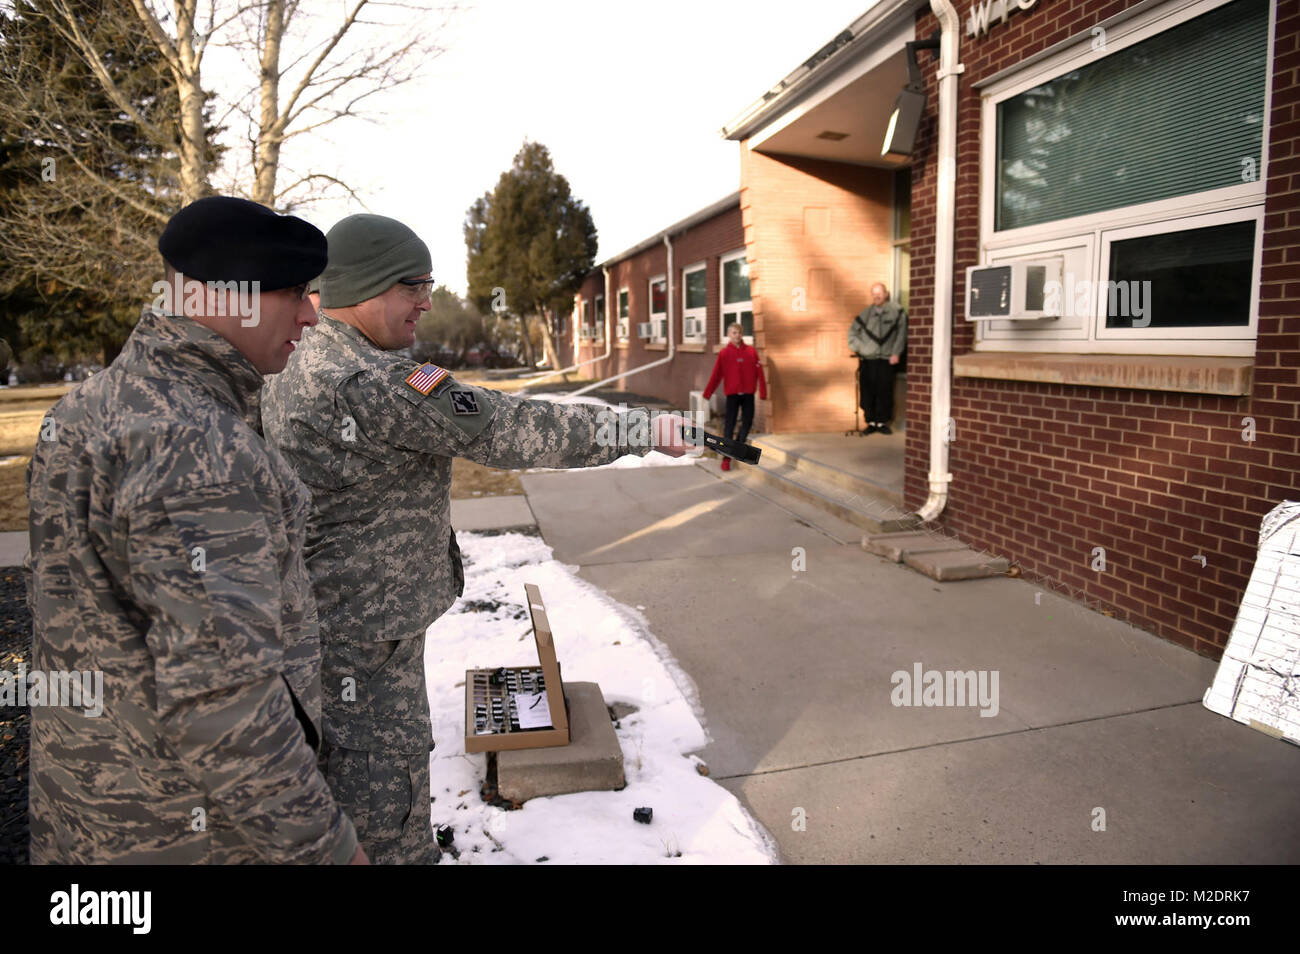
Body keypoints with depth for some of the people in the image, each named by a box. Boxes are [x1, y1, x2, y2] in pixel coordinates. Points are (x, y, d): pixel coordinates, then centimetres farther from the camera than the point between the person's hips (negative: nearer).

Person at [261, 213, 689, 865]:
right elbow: (507, 431, -29)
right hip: (363, 640, -10)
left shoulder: (294, 365, 7)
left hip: (320, 612, 11)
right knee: (387, 813, 5)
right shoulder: (369, 382, -26)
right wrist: (639, 427, -26)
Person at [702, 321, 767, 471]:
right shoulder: (724, 353, -3)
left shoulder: (752, 351, 0)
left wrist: (763, 392, -3)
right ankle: (727, 457, 5)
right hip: (732, 393, -2)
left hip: (748, 393, 2)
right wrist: (707, 394, -5)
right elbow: (716, 375, -2)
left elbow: (759, 373, 0)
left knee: (747, 422, 9)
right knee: (729, 424, -1)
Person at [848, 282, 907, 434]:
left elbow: (901, 334, 2)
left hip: (887, 359, -2)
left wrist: (896, 353, -6)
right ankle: (871, 422, 12)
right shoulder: (865, 313, 8)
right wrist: (856, 348, 4)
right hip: (867, 359, 2)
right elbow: (853, 331, 16)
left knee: (884, 391, -2)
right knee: (867, 391, 1)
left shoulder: (897, 311, 3)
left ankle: (882, 422, 9)